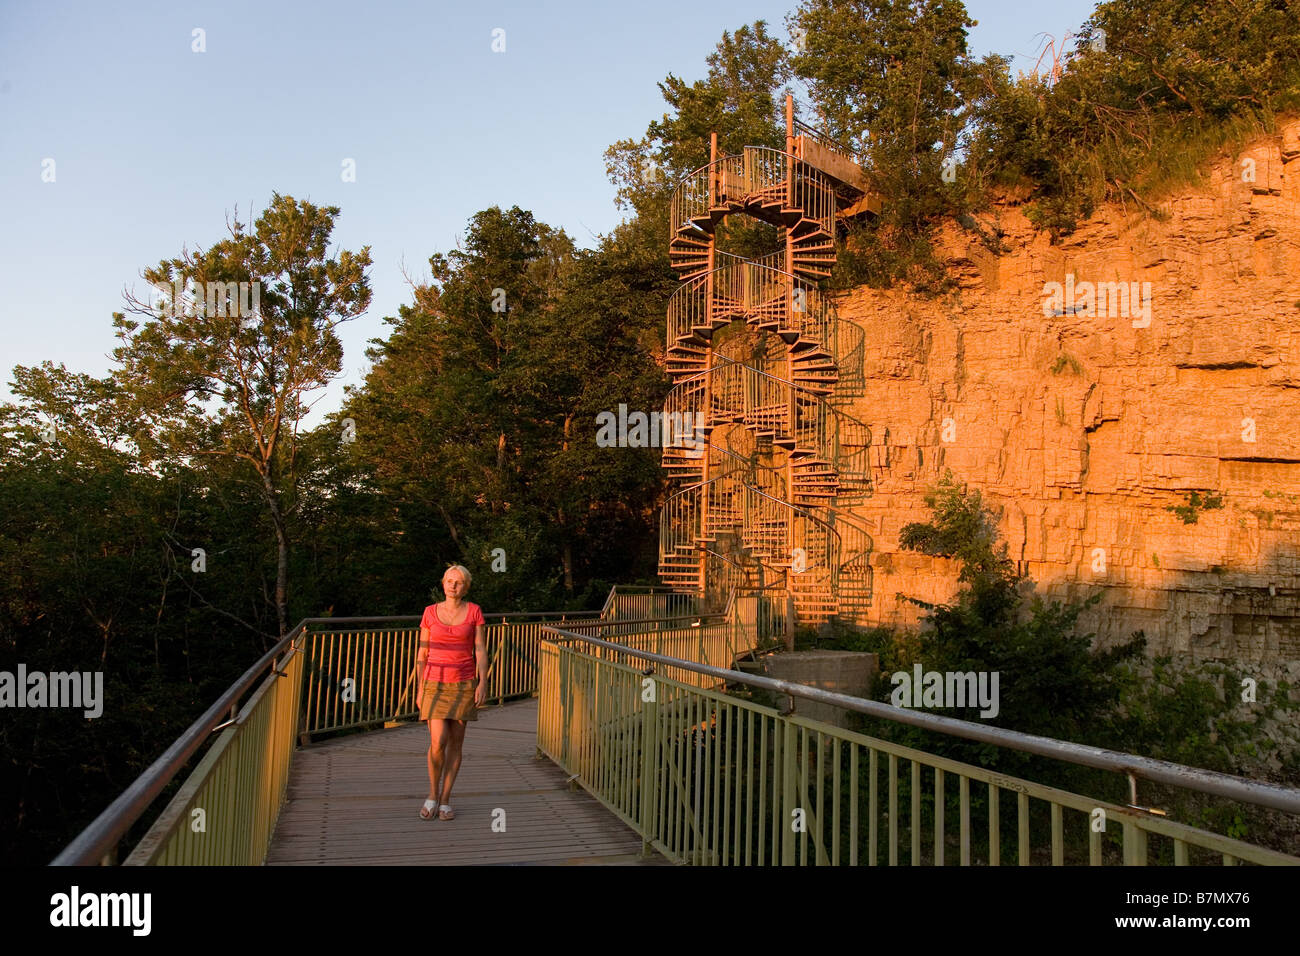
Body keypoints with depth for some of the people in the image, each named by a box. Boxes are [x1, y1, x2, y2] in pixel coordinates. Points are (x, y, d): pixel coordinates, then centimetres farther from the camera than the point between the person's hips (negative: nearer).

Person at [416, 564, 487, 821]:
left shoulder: (474, 611, 1)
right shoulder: (431, 612, 2)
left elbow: (480, 650, -1)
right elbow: (422, 652, 5)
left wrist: (483, 683, -11)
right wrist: (420, 688, 2)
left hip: (464, 684, 0)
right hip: (436, 684, 0)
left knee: (455, 743, 3)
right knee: (438, 742, -10)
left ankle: (445, 800, 15)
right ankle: (433, 793, 12)